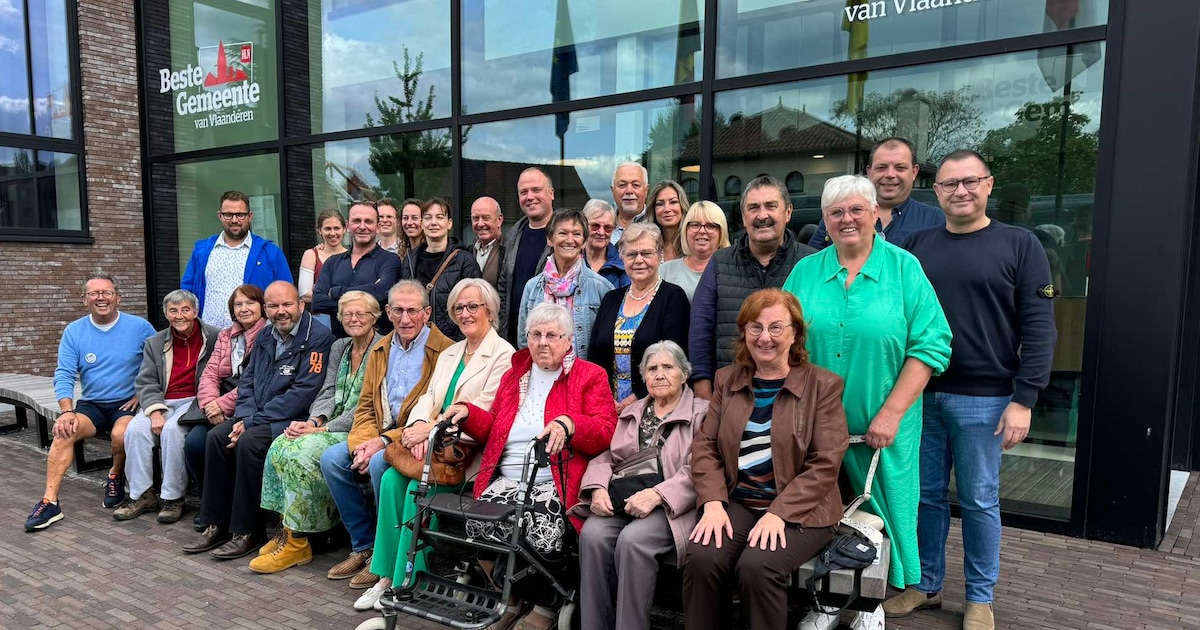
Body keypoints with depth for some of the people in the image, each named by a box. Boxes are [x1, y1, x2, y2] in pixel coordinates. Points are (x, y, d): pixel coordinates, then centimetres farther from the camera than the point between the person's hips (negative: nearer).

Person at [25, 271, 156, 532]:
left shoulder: (139, 327, -2)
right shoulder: (74, 331, 5)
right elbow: (64, 375, -1)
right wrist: (67, 411, -16)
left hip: (128, 404, -3)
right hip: (92, 404, 3)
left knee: (121, 434, -31)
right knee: (64, 431, -25)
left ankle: (116, 477, 2)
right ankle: (49, 502, -20)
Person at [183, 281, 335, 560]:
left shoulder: (318, 337, -13)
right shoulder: (265, 339, 15)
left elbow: (303, 393, -20)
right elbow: (247, 382, 15)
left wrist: (254, 421, -18)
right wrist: (243, 417, -5)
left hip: (295, 420, -8)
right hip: (258, 417, 8)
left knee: (249, 441, -27)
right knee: (217, 436, -11)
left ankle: (247, 532, -14)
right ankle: (217, 524, 0)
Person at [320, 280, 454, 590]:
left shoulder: (444, 352, -12)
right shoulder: (380, 350, 13)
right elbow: (365, 406, 12)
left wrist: (384, 442, -21)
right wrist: (362, 444, -8)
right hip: (379, 438, 8)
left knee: (379, 462, -31)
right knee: (331, 458, -10)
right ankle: (364, 546, 4)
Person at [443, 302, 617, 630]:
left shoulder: (590, 376, 5)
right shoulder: (513, 375, 21)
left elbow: (605, 432, -7)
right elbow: (494, 428, 26)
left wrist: (569, 425, -25)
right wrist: (468, 413, 7)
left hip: (556, 484, -4)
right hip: (508, 480, 5)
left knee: (540, 530, -31)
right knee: (479, 522, -24)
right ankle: (509, 598, 2)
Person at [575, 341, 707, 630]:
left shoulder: (701, 413, 5)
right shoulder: (631, 413, 23)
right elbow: (605, 457, 16)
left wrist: (656, 494, -21)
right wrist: (598, 488, -6)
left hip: (673, 507, -4)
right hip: (620, 501, 5)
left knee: (632, 539, -32)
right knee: (592, 534, -25)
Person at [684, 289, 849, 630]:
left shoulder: (823, 385, -1)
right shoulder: (727, 379, 11)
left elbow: (824, 464, -8)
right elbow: (705, 446, 6)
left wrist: (779, 513, -18)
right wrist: (713, 503, -10)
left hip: (799, 511, -3)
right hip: (737, 502, 3)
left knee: (757, 566, -29)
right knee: (701, 559, -25)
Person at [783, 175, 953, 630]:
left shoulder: (904, 268, -4)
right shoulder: (805, 272, 4)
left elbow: (930, 345, -9)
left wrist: (891, 413, -15)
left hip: (881, 427, -2)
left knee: (877, 510, 9)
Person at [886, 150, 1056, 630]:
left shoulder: (1019, 245, -1)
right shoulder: (916, 246, 7)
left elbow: (1038, 328, -5)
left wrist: (1023, 399, -12)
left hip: (982, 400, -3)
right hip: (919, 395, 3)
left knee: (979, 501, 9)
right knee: (926, 495, 12)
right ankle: (926, 584, 28)